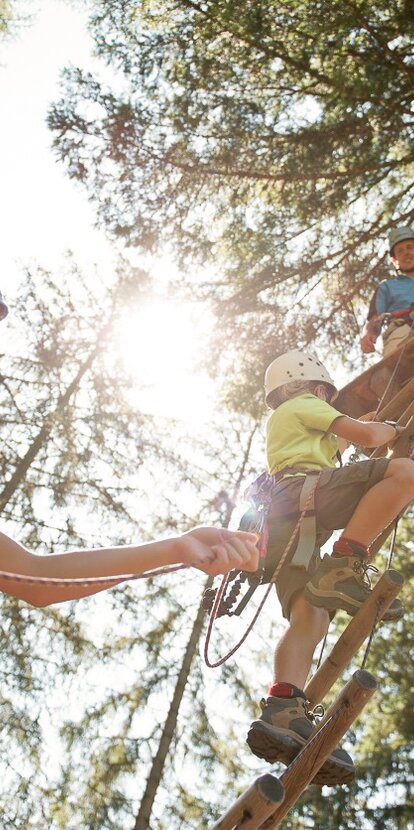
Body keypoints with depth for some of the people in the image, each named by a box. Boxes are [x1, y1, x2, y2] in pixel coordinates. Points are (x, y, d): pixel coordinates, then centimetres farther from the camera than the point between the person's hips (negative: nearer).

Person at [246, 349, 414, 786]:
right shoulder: (305, 405, 18)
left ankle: (282, 712, -32)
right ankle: (343, 570, -34)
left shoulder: (279, 425, 43)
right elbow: (365, 434, 7)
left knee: (310, 618, -11)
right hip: (297, 494, -8)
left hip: (277, 521, 9)